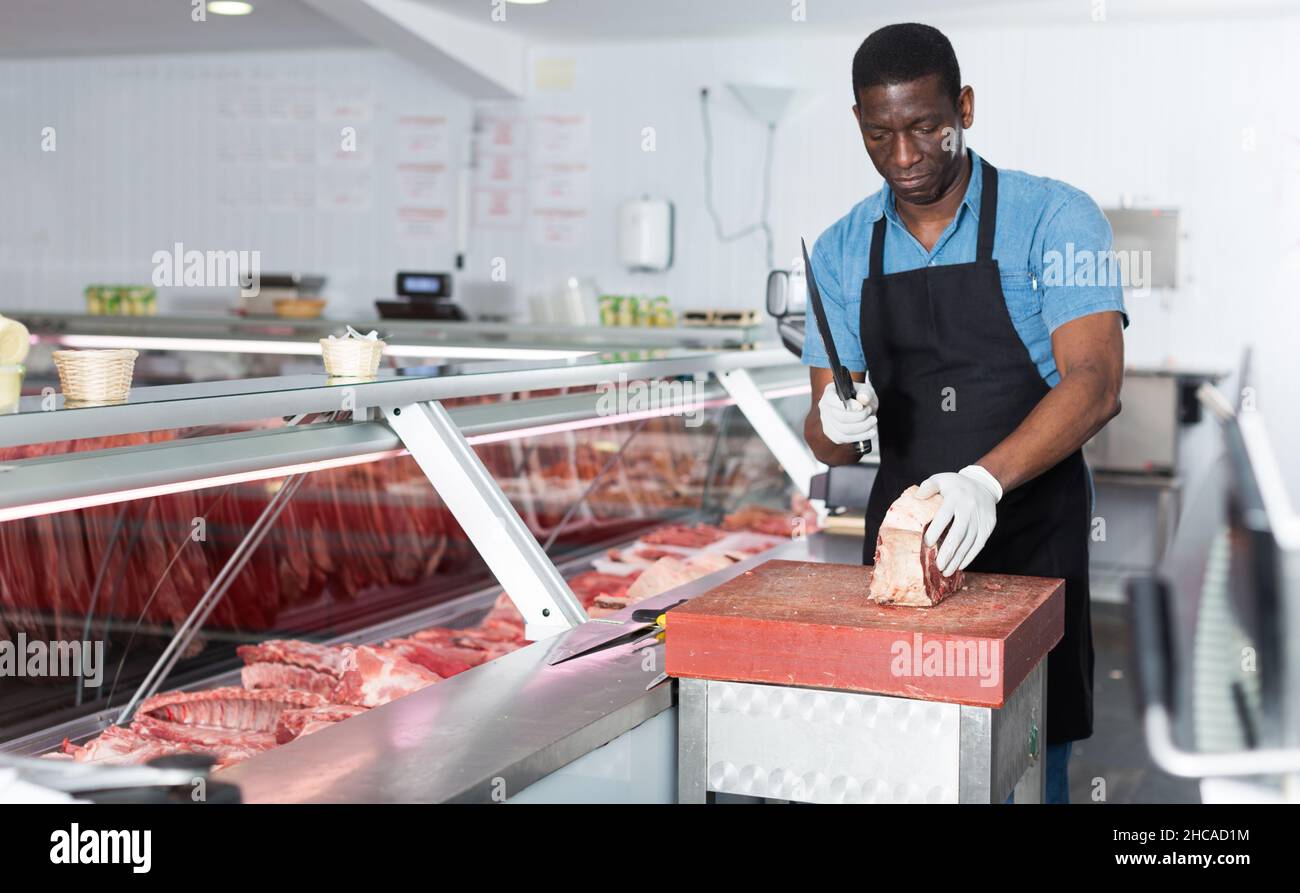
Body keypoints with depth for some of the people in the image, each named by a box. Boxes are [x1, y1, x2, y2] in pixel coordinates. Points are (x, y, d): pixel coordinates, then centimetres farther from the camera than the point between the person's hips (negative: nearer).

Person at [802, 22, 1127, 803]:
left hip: (1031, 534, -3)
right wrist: (836, 425, -17)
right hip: (902, 533, 3)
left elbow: (1095, 384, -18)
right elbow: (827, 442, 8)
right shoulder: (843, 251, 5)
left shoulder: (1055, 219, -7)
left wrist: (987, 478, -33)